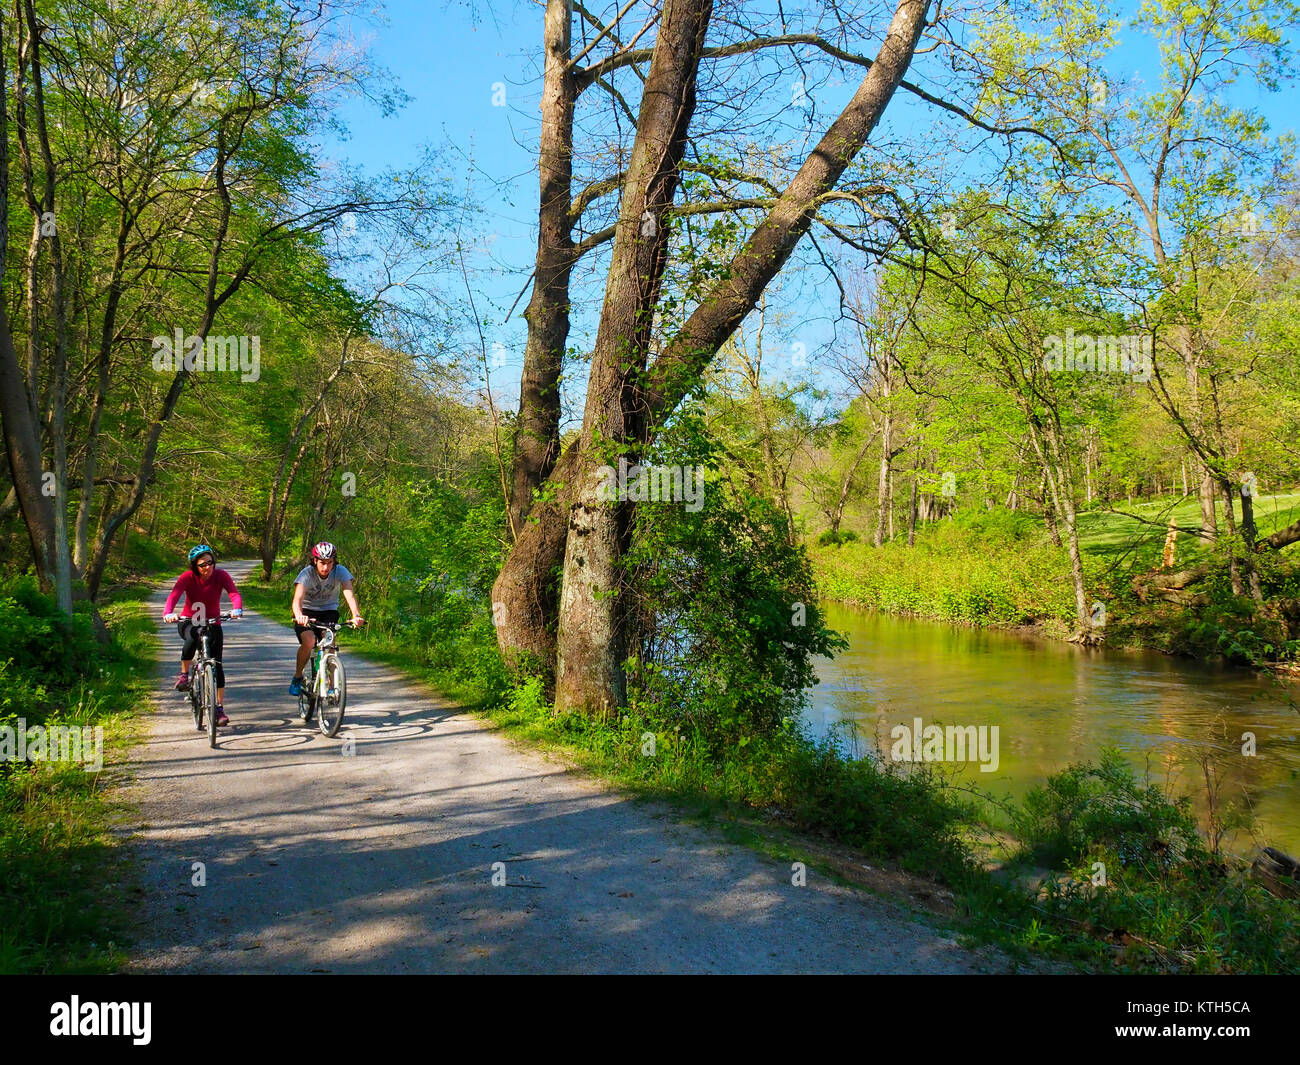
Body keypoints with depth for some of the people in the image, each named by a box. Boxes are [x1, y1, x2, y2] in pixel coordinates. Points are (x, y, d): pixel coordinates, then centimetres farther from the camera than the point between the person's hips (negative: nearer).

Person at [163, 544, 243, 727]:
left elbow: (234, 593, -29)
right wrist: (168, 613, -52)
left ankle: (220, 708, 2)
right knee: (192, 639, -37)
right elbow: (173, 595, -31)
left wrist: (237, 609, -51)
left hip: (212, 624, 1)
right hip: (188, 622, -1)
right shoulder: (188, 577, -16)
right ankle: (184, 674, -11)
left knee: (217, 663, -7)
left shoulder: (221, 576, -14)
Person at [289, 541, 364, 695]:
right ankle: (297, 677, -2)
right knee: (309, 642, -26)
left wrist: (356, 616, -51)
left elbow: (349, 595, -32)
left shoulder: (341, 572, -19)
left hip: (328, 611, 2)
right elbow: (297, 599, -38)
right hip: (307, 611, -2)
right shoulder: (307, 574, -24)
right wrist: (299, 616, -60)